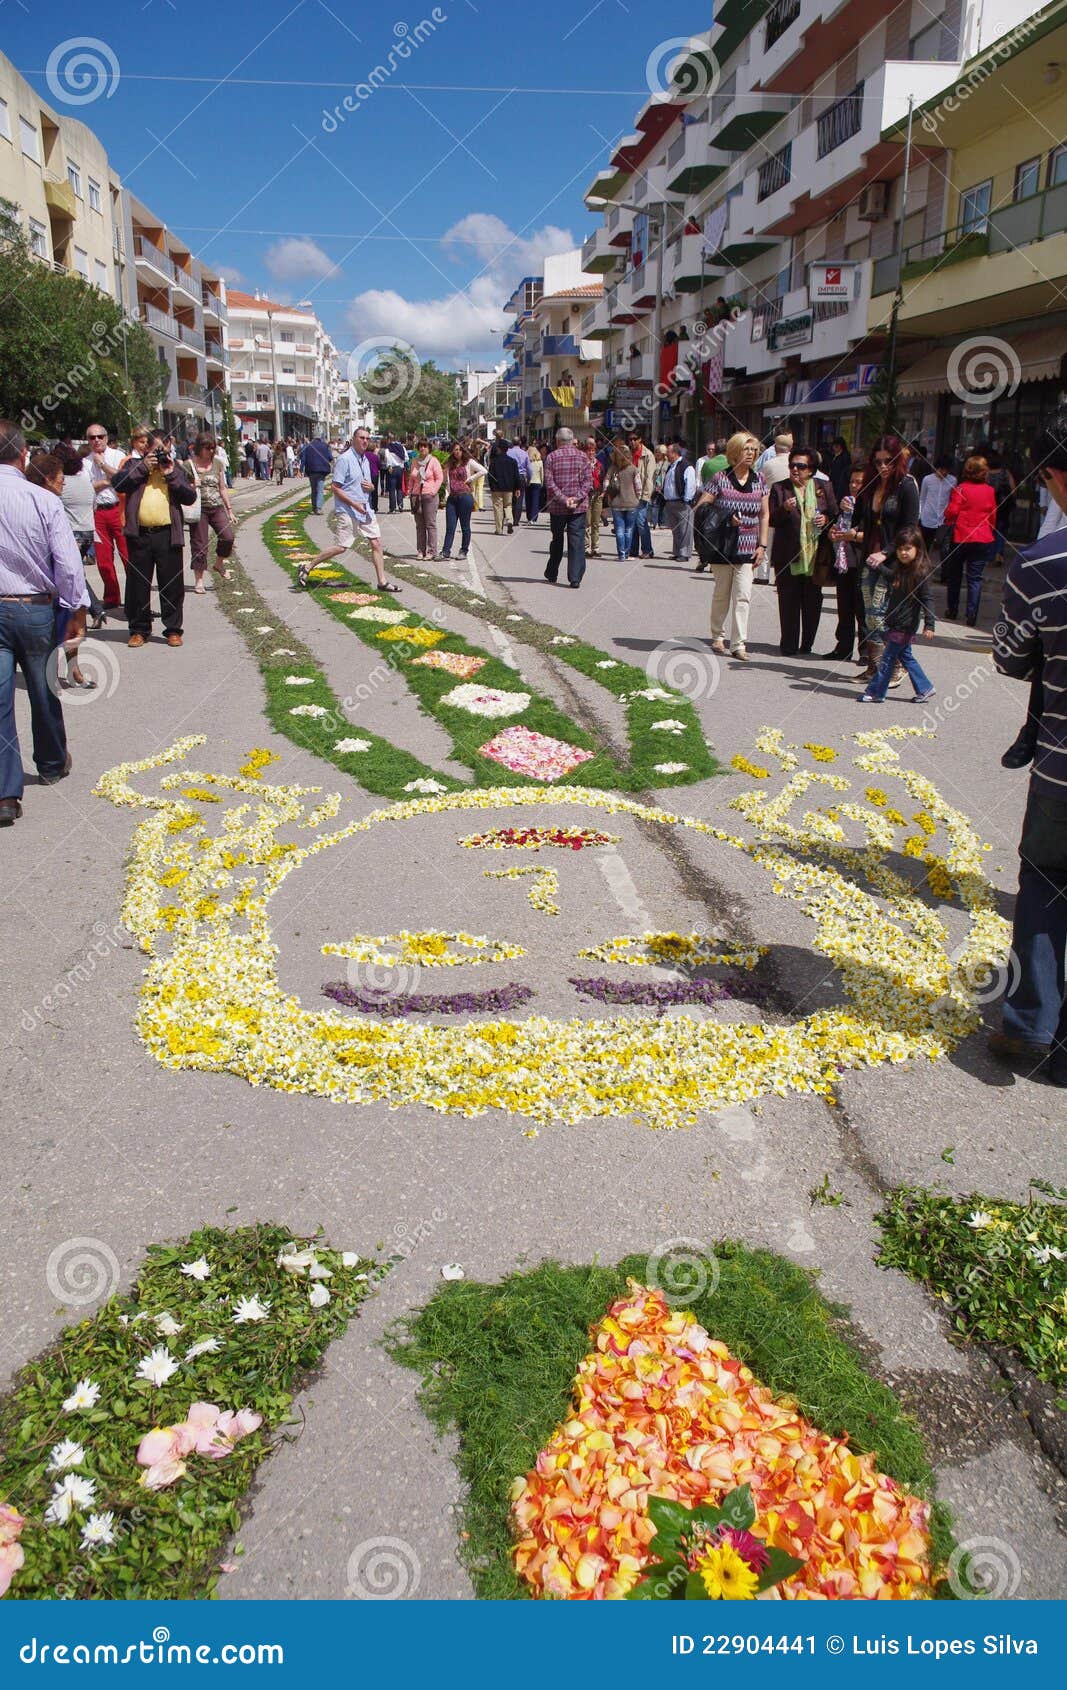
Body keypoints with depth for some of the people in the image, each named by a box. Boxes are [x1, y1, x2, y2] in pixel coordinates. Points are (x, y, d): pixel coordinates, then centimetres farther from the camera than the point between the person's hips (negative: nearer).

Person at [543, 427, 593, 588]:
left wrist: (563, 499, -11)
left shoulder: (551, 457, -2)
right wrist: (577, 498, -11)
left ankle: (551, 573, 28)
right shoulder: (582, 456, 3)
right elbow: (588, 480, -4)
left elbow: (549, 483, -10)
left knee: (557, 540, 15)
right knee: (577, 541, -1)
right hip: (579, 507, 0)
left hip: (557, 507, 0)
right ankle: (575, 578, -9)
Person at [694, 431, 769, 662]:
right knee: (721, 594, 9)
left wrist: (762, 545, 5)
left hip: (748, 548, 2)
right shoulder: (720, 478, -4)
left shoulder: (759, 479, 7)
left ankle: (739, 643, -6)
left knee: (743, 596, -7)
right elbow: (699, 509, -4)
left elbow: (764, 514, 12)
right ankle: (718, 637, 24)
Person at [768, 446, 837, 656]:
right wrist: (785, 509, -18)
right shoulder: (779, 488, 6)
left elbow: (835, 515, 15)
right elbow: (771, 520, 1)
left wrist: (826, 519, -6)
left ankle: (807, 644, 13)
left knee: (813, 602, 4)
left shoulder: (824, 487, 10)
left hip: (815, 556, 2)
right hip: (788, 557, -1)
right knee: (789, 601, -1)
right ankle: (789, 645, 8)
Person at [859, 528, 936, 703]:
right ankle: (925, 688, 26)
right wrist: (878, 564, 7)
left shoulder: (920, 573, -16)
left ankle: (875, 692, 6)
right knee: (905, 656, 15)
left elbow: (927, 599, -18)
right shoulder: (897, 567, 5)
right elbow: (887, 575, 27)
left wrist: (929, 624, -23)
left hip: (905, 626, -8)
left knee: (888, 658, -3)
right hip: (893, 622, 8)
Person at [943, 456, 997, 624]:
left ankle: (952, 611, 24)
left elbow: (952, 512, -13)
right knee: (975, 579, 2)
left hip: (961, 538, -2)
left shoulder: (961, 489, -9)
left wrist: (949, 522, 8)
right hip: (983, 539, 2)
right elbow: (993, 515, 9)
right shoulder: (990, 491, 1)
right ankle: (972, 616, -5)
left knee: (954, 576, 15)